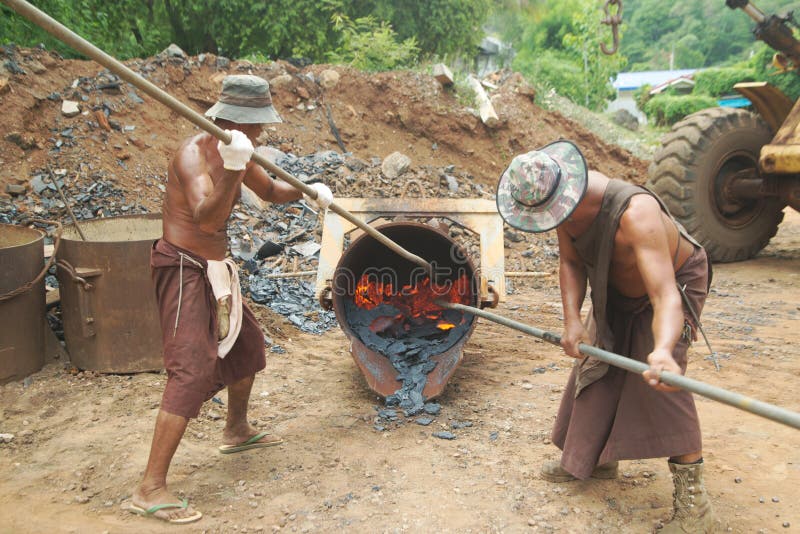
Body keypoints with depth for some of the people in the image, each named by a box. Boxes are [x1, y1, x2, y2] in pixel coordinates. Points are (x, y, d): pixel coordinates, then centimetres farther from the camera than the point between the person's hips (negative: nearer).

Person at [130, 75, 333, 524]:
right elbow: (206, 217, -36)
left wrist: (306, 190, 4)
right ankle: (150, 489, -12)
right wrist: (231, 171, -49)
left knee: (247, 344, 22)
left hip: (214, 268, 10)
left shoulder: (238, 153, 6)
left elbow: (272, 191, 22)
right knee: (192, 372, -16)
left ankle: (238, 431, 46)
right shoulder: (194, 154, -21)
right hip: (184, 269, -10)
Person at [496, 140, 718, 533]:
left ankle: (691, 497, -16)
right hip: (616, 291, 7)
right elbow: (571, 262, -8)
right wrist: (571, 320, -22)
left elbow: (665, 297, -49)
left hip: (676, 280, -7)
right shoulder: (563, 200, -21)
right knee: (598, 363, 8)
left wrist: (663, 350, -68)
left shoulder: (636, 214, -43)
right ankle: (596, 458, 30)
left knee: (659, 372, -23)